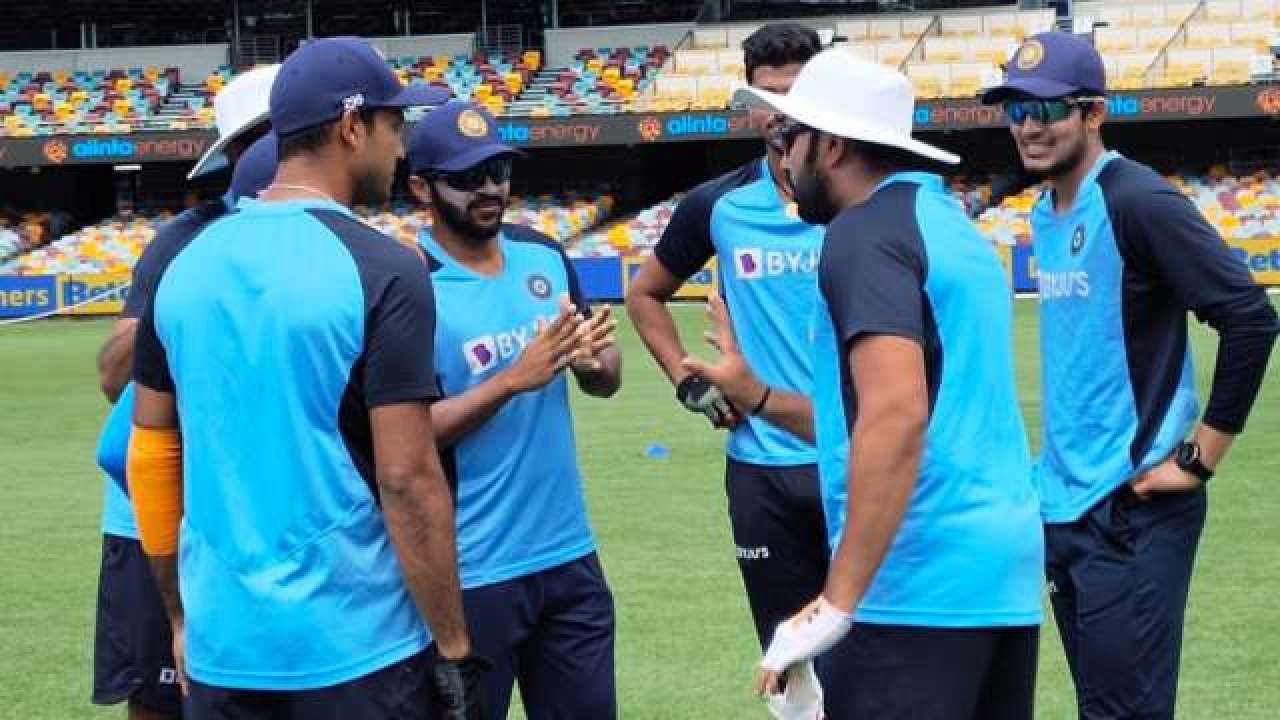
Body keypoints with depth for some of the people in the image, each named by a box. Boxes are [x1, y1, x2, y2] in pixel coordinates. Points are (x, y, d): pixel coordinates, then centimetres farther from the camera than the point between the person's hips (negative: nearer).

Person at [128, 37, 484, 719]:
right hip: (358, 645, -5)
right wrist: (454, 649, -8)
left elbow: (151, 450, 10)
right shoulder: (381, 271, -12)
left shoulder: (186, 263, 5)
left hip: (221, 644, 5)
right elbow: (407, 478, -15)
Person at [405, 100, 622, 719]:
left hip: (572, 556, 6)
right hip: (470, 574, -6)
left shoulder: (544, 255, 6)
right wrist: (513, 379, -26)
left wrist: (594, 360, -11)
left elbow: (607, 380, 12)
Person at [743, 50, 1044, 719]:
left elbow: (897, 413, -23)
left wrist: (838, 601, -24)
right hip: (1004, 565, 9)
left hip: (916, 582, -9)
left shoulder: (864, 232, -9)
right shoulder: (953, 225, 19)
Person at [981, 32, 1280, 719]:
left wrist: (1200, 459, -17)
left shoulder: (1138, 202, -14)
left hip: (1130, 509, -8)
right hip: (1061, 505, 8)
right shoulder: (1046, 213, 12)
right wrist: (1057, 458, 15)